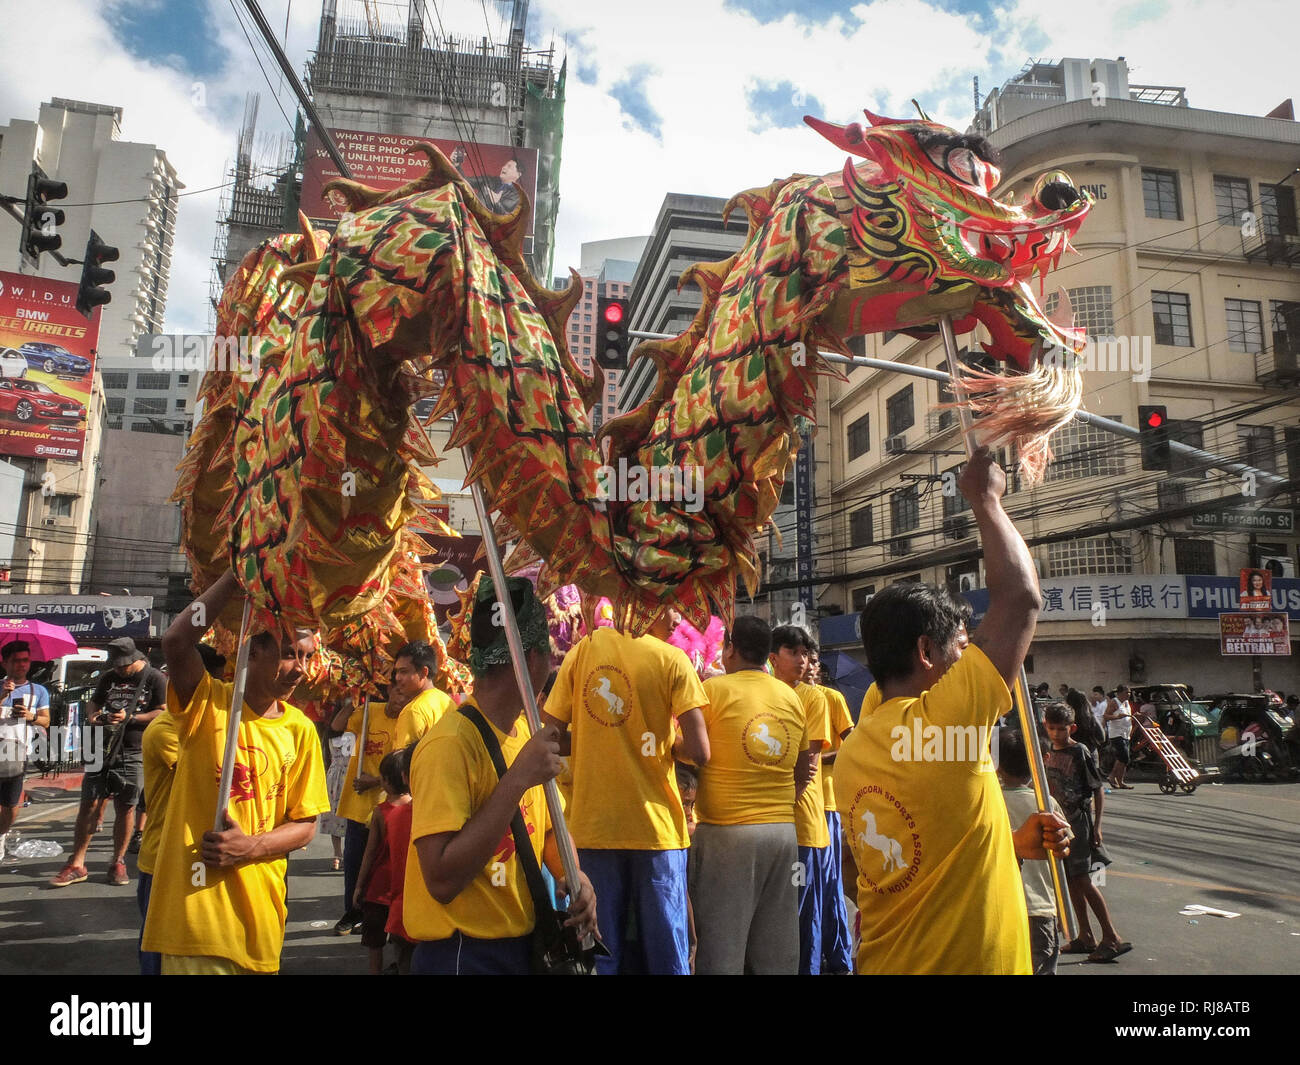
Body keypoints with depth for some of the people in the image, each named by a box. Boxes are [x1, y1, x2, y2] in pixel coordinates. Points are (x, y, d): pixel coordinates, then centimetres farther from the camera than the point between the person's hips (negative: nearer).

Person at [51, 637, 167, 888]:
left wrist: (129, 718, -15)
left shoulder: (155, 678, -4)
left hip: (133, 755, -4)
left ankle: (118, 862, 17)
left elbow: (163, 713, -8)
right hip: (103, 748, 4)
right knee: (89, 804, 0)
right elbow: (94, 702, 23)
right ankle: (77, 865, 8)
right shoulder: (109, 678, 12)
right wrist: (93, 716, 0)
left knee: (125, 808, 4)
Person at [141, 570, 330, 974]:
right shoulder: (207, 703, -6)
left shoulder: (301, 730, 2)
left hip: (257, 905, 4)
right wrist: (236, 576, -24)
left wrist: (251, 847, -14)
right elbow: (175, 642, -27)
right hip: (192, 903, -4)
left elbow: (305, 826, 3)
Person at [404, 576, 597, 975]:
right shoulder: (450, 743, -23)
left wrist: (573, 876, -7)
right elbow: (442, 881, -27)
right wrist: (517, 779, -30)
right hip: (463, 955, -7)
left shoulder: (526, 730, 1)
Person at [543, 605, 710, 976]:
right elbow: (699, 752, -13)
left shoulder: (583, 649, 0)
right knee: (667, 954, 11)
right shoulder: (673, 660, -8)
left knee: (599, 954, 13)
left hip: (592, 825, 3)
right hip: (656, 826, -3)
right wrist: (664, 745, 7)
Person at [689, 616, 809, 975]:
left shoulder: (713, 689, -7)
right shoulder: (792, 697, 8)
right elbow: (802, 774, 15)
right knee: (777, 951, 14)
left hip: (727, 832, -5)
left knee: (722, 945, 3)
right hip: (784, 831, 5)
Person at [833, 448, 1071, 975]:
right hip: (965, 961, -7)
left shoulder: (848, 754, 0)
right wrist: (985, 499, -5)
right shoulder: (940, 723, -22)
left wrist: (1012, 844, 7)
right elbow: (1021, 596, -16)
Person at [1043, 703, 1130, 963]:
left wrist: (1096, 826, -12)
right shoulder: (1048, 753, 8)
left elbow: (1097, 791, -9)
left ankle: (1112, 937, 0)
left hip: (1079, 819, -7)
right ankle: (1085, 937, 17)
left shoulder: (1081, 753, -10)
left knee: (1082, 878, -8)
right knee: (1070, 880, 9)